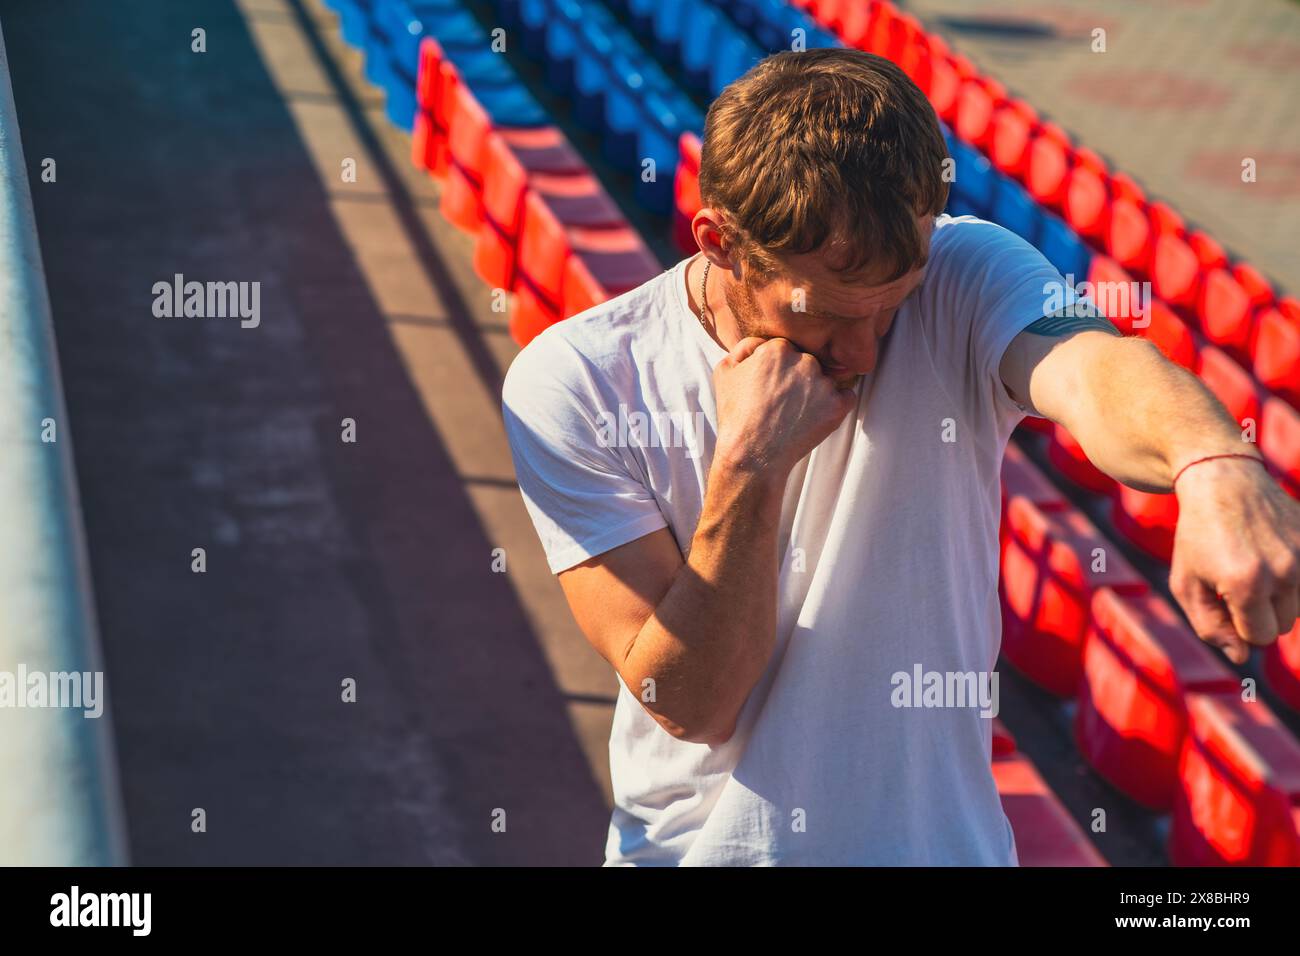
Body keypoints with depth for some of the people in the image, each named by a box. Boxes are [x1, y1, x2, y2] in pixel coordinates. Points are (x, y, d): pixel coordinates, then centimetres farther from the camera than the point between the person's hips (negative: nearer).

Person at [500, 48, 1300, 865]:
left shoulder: (960, 282, -15)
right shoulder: (571, 383, -16)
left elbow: (1091, 365, -39)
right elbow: (688, 704, -18)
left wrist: (1217, 467, -58)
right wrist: (749, 467, -29)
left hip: (935, 840, 1)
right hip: (691, 843, 0)